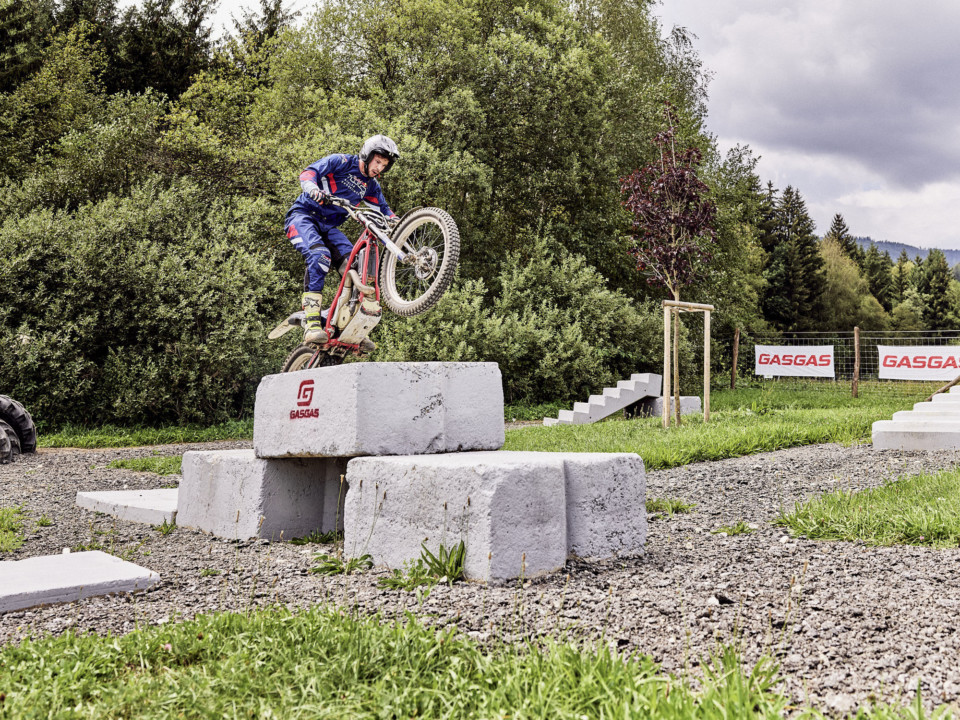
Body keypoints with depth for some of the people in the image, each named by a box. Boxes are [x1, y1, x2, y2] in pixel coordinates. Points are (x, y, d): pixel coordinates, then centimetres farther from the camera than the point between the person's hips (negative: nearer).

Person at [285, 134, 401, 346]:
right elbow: (308, 172, -15)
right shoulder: (341, 162, -7)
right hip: (304, 215, -6)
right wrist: (312, 188, -39)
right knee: (320, 256, -34)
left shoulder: (371, 185, 11)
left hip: (329, 227, 6)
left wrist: (393, 219, -10)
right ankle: (311, 323, -37)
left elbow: (382, 208, 15)